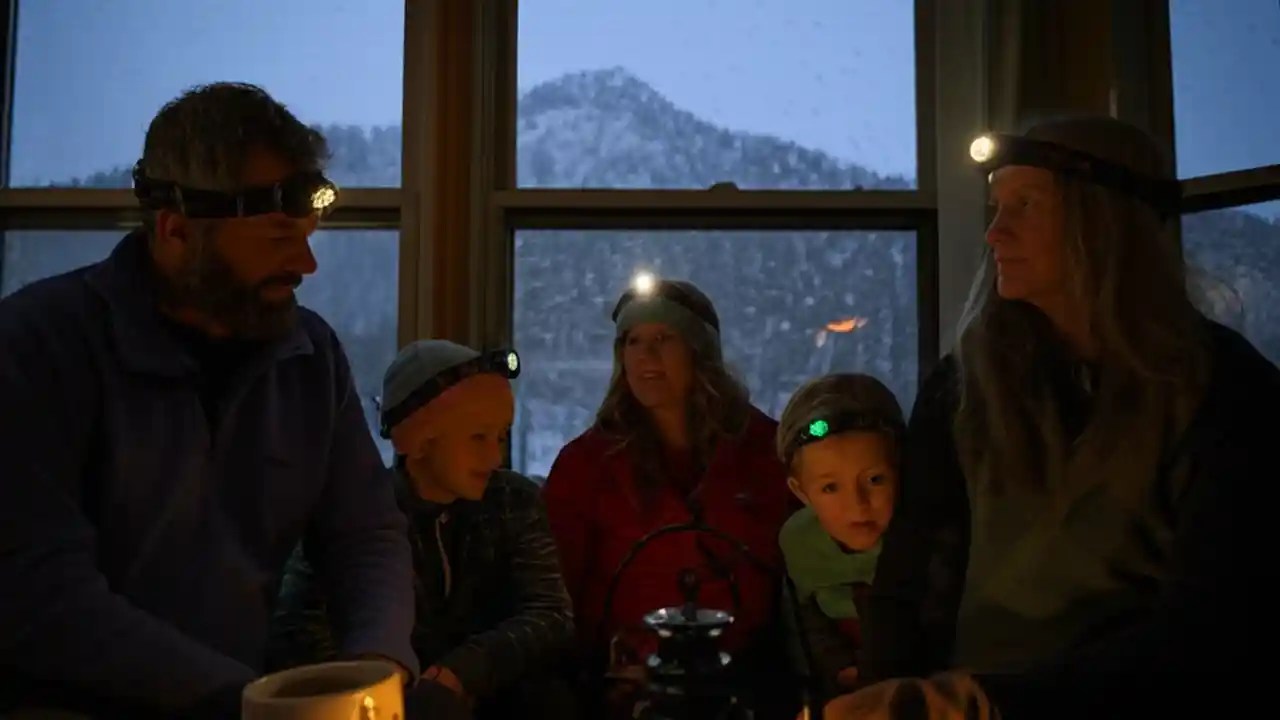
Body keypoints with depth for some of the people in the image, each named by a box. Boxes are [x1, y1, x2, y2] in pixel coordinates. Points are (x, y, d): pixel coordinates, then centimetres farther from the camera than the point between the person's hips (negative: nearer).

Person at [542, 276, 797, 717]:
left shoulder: (765, 446, 6)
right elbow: (557, 588, 1)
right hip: (631, 683, -2)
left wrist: (794, 660, -1)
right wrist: (600, 667, -12)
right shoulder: (585, 460, 4)